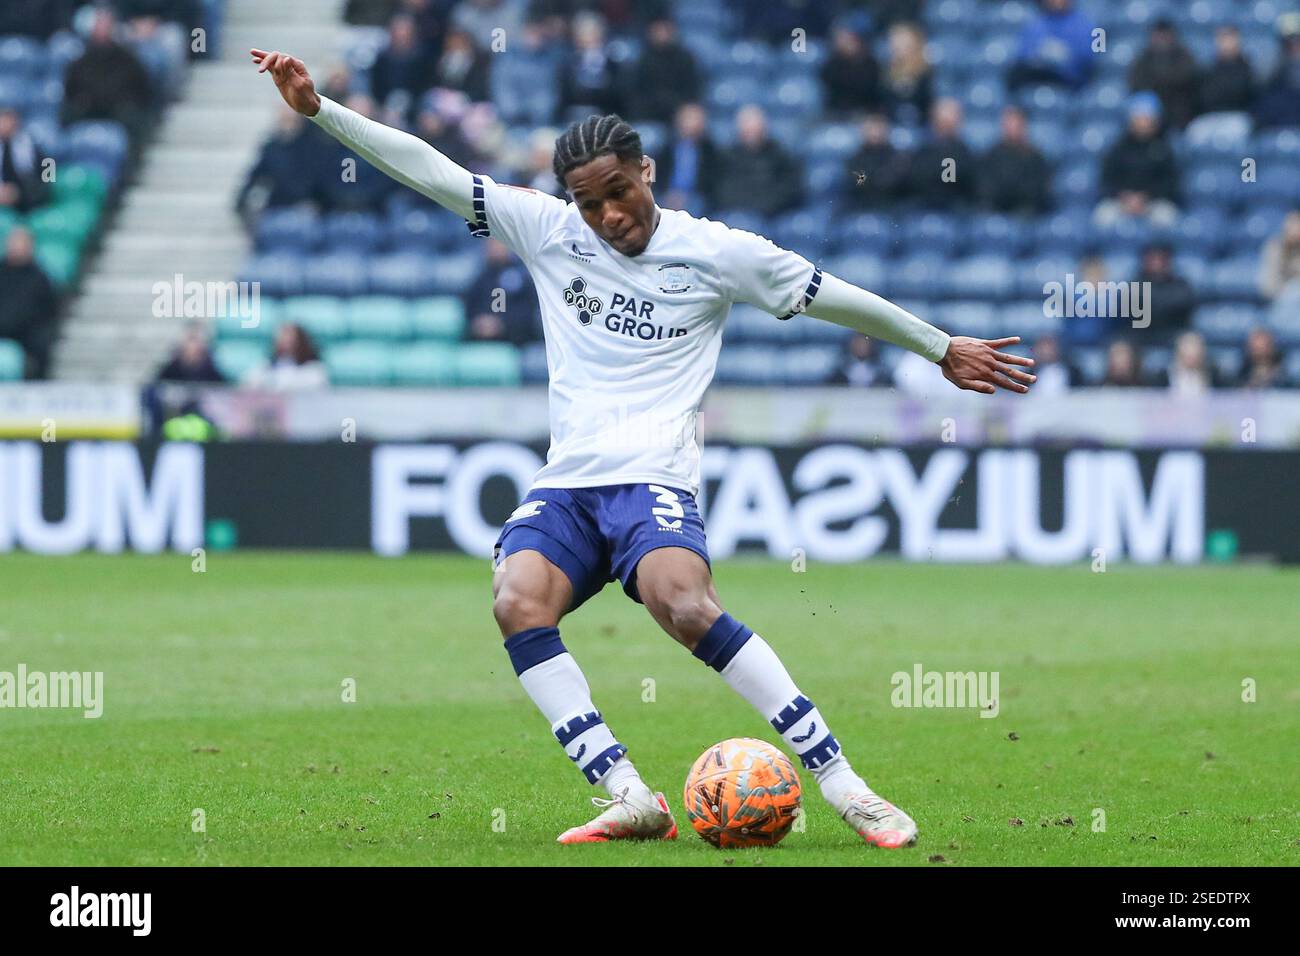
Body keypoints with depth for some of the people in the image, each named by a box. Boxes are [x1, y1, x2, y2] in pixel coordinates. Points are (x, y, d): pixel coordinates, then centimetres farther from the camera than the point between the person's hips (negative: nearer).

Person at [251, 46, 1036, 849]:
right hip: (565, 484, 4)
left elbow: (836, 298, 13)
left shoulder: (716, 253, 3)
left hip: (654, 481, -4)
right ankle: (631, 799, -30)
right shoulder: (545, 229, 9)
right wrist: (318, 108, 1)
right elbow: (430, 171, 7)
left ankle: (844, 787, -29)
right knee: (518, 602, -27)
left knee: (685, 607, -33)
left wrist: (943, 349, 21)